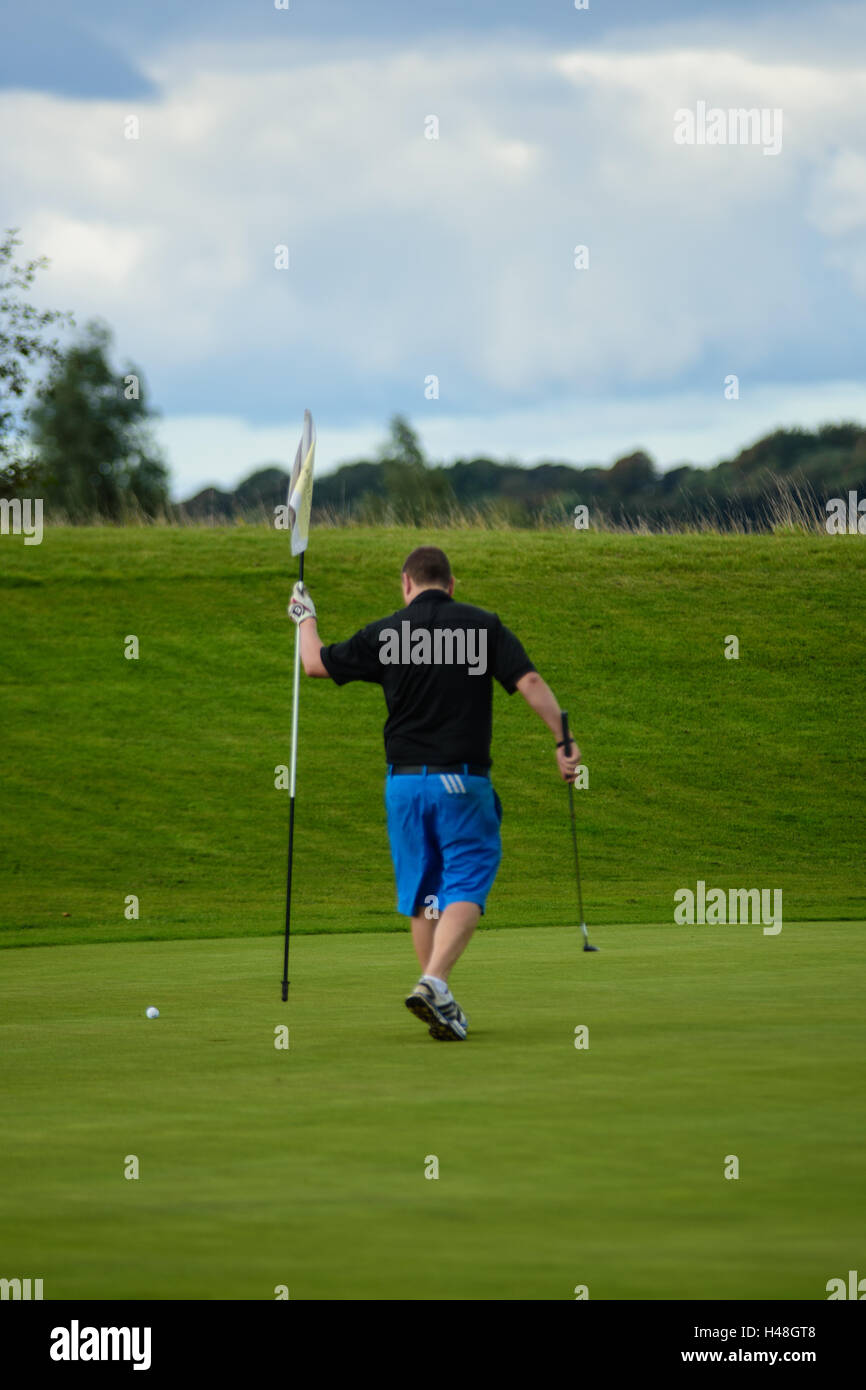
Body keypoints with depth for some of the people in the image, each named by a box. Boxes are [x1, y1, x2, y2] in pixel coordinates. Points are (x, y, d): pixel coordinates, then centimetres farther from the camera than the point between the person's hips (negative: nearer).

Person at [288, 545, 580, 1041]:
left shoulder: (384, 633, 2)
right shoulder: (483, 626, -2)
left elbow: (316, 663, 13)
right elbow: (530, 682, -11)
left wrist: (305, 616, 31)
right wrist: (564, 739, -8)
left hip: (404, 780, 3)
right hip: (463, 779, -2)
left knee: (422, 891, 13)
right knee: (466, 885, -3)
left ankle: (440, 1002, 15)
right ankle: (434, 982, -24)